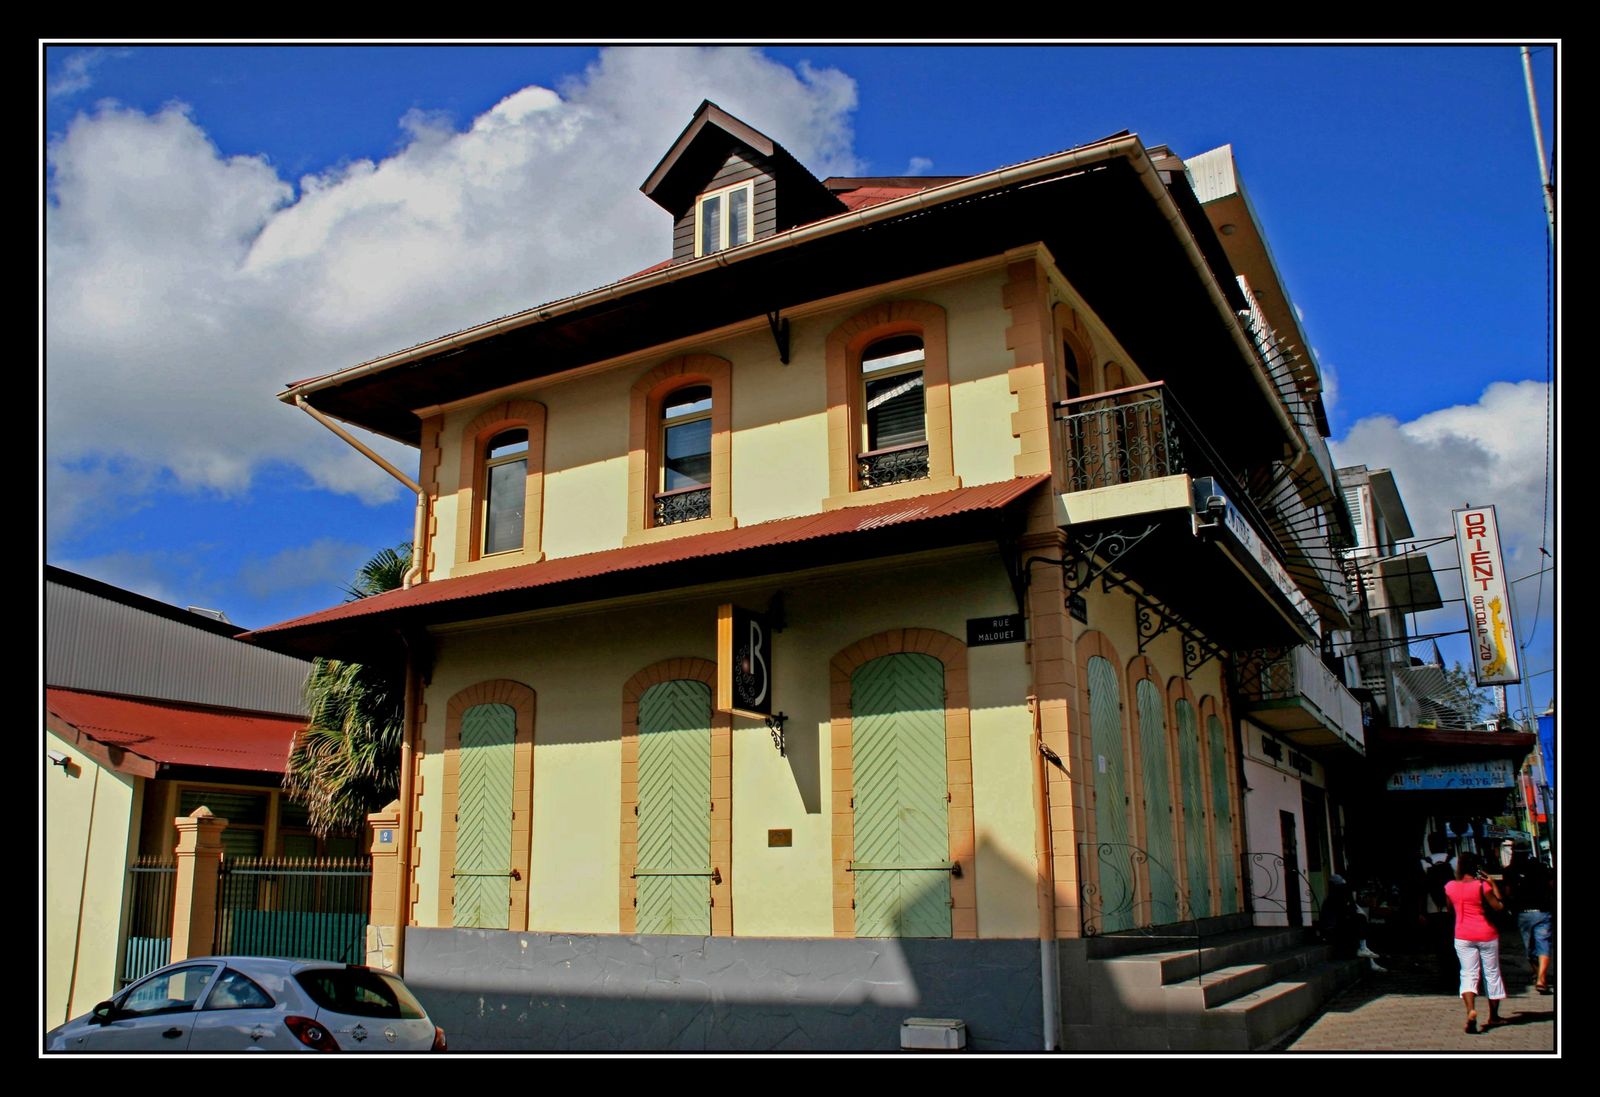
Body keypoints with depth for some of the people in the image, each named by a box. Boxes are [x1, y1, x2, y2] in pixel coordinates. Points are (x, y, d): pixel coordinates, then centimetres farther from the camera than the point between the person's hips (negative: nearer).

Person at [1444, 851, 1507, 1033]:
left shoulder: (1450, 887, -1)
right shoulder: (1482, 885, -13)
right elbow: (1499, 906, -9)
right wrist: (1493, 884, -2)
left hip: (1463, 936, 2)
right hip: (1486, 934, -2)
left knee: (1468, 974, 1)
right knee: (1492, 973, 15)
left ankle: (1470, 1010, -25)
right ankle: (1493, 1016, 26)